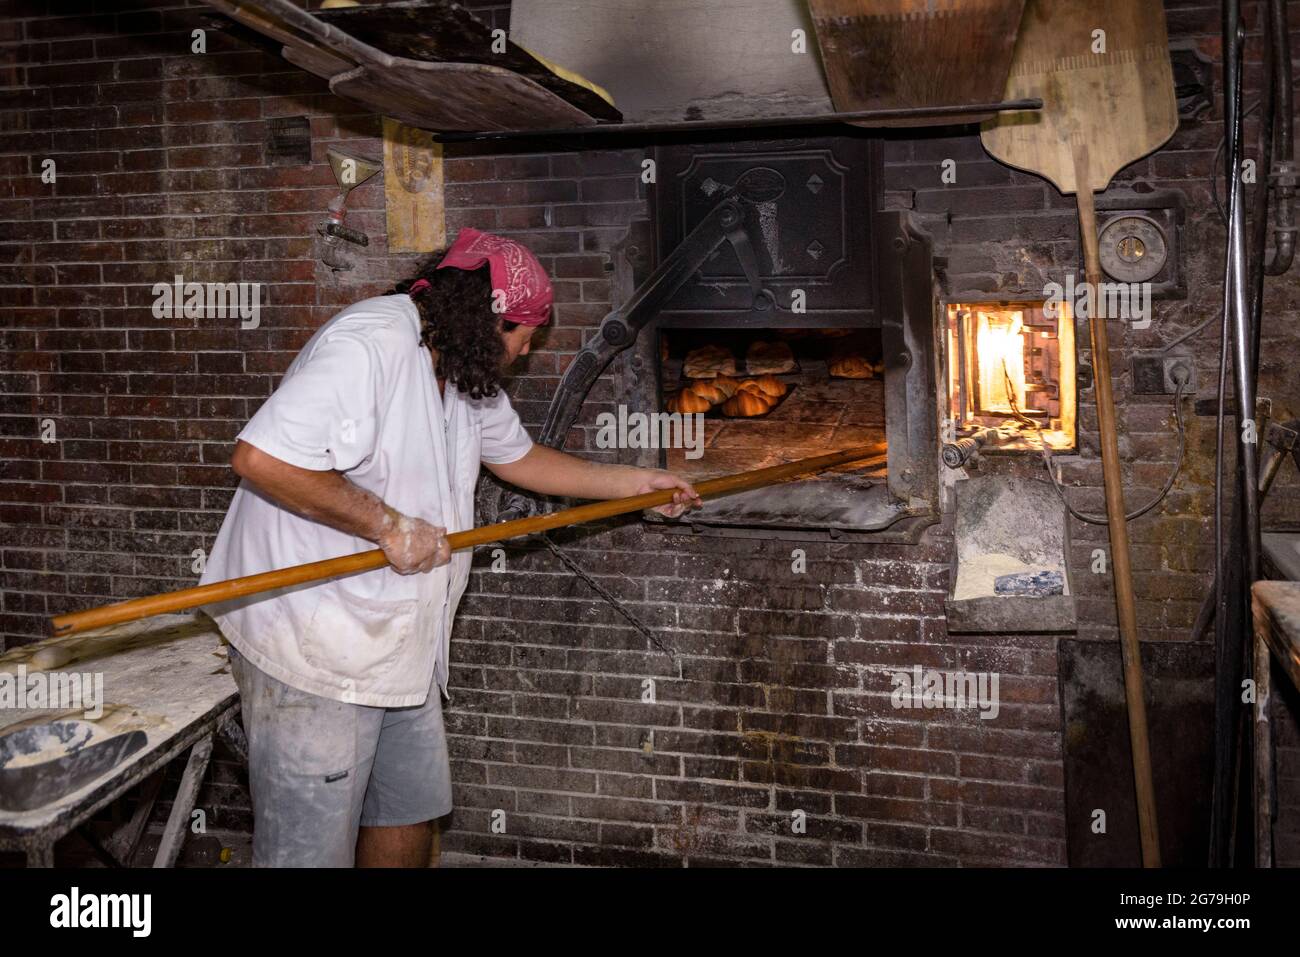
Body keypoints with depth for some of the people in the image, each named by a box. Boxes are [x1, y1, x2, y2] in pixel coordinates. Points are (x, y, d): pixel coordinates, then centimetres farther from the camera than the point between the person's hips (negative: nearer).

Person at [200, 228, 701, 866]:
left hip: (400, 645, 10)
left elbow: (516, 455, 28)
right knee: (311, 850, -1)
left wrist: (635, 483, 28)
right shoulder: (369, 345, -22)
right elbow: (260, 458, -31)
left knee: (411, 815, 19)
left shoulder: (464, 371, 12)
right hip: (311, 651, -10)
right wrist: (388, 525, -25)